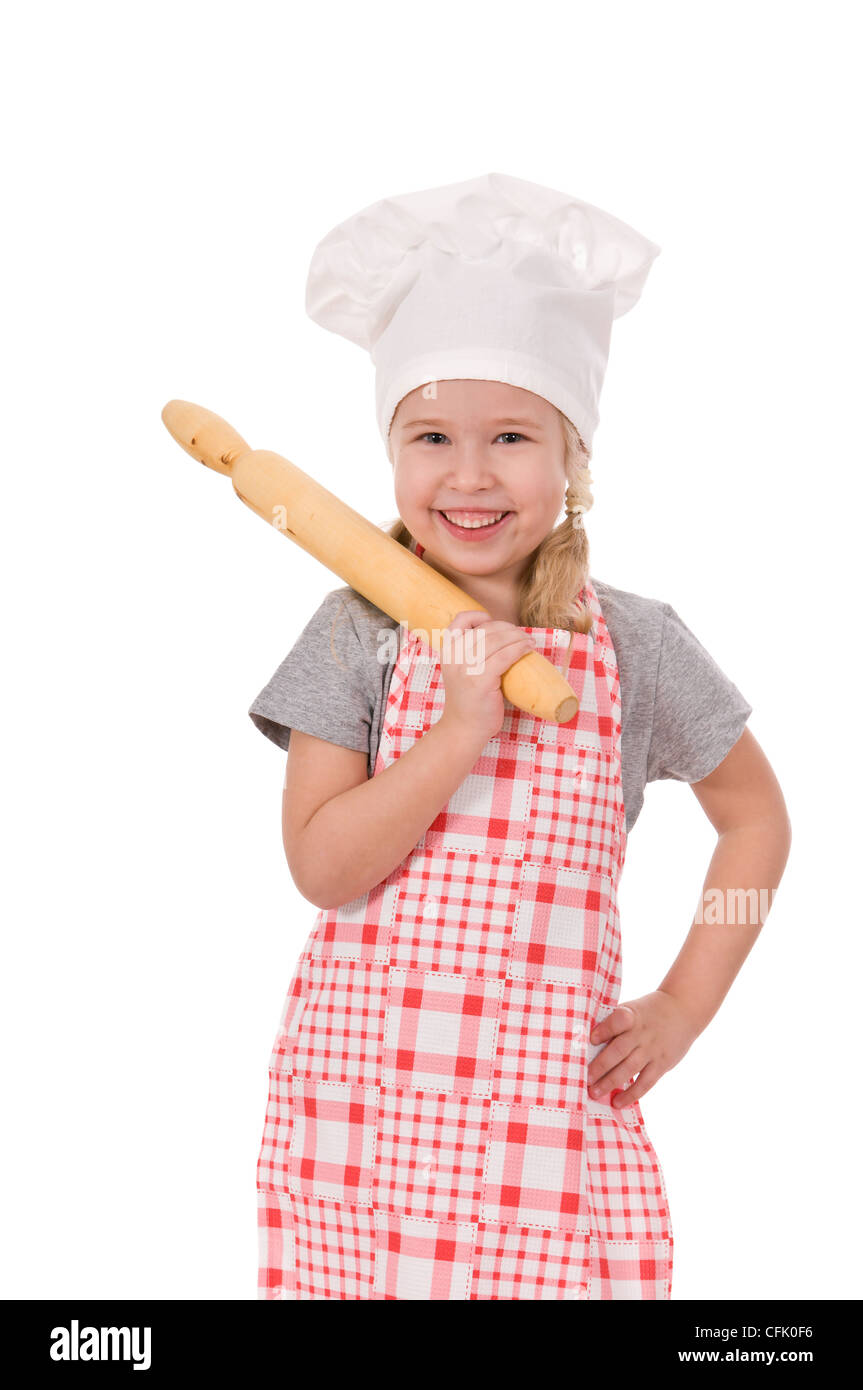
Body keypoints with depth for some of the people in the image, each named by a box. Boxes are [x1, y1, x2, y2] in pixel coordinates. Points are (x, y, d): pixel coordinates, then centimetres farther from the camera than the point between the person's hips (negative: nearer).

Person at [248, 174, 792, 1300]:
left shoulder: (637, 645, 0)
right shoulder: (358, 632, -2)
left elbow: (756, 820, 12)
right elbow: (321, 866, -8)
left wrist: (683, 1008, 6)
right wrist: (460, 731, -19)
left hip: (548, 1107, 0)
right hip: (362, 1094, 0)